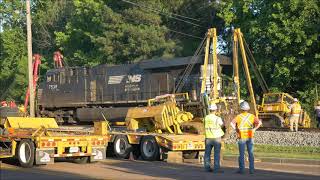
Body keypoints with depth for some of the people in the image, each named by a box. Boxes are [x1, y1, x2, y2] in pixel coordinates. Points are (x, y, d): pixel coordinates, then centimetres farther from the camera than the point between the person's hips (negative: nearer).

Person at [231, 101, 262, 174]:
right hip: (250, 137, 2)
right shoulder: (251, 116, 0)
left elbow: (232, 123, -22)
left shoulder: (239, 116, -7)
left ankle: (241, 169, 4)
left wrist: (236, 129, -8)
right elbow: (259, 122, -9)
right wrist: (254, 129, 1)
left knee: (241, 154, 4)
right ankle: (251, 169, 4)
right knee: (251, 154, 6)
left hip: (241, 137, -2)